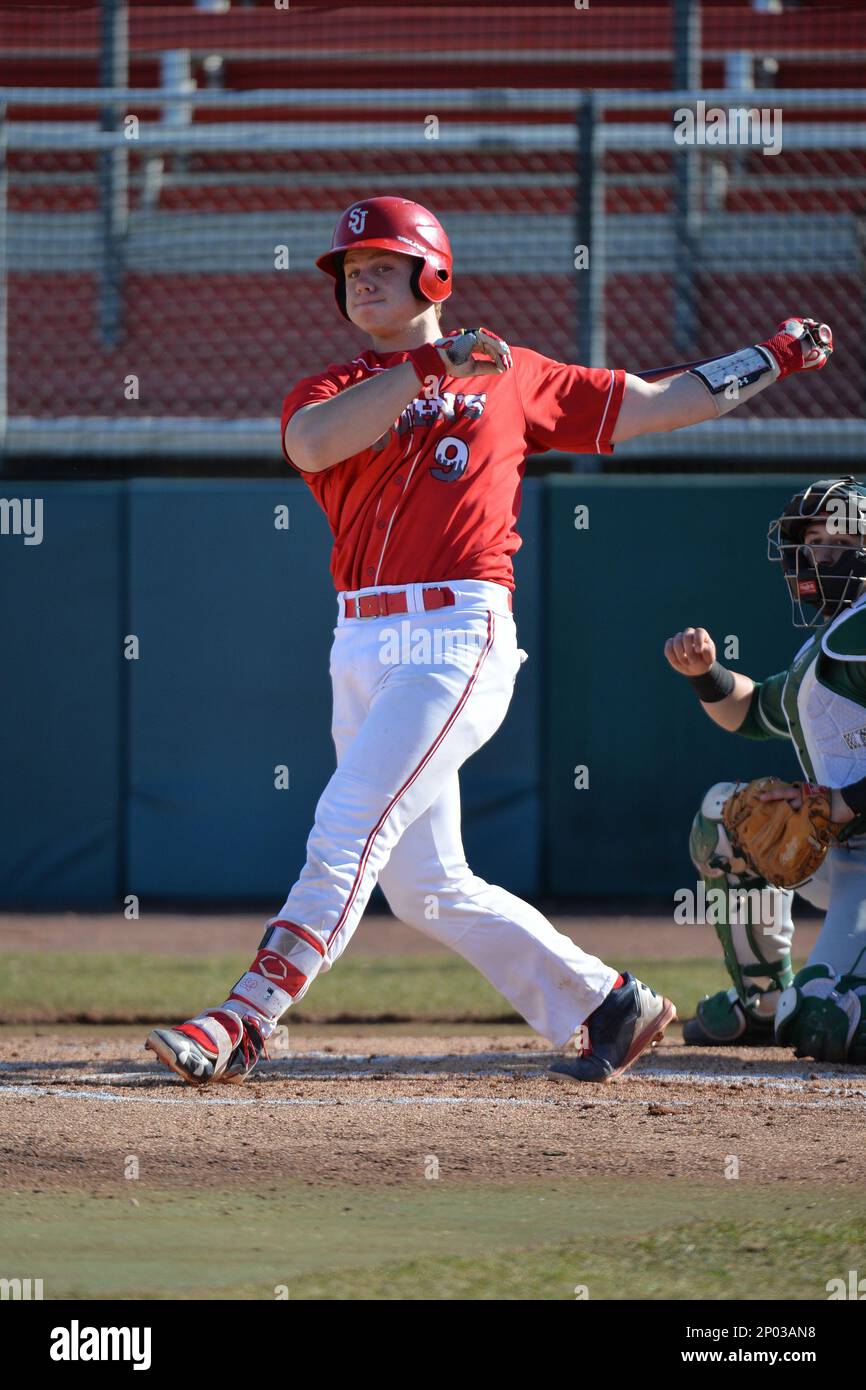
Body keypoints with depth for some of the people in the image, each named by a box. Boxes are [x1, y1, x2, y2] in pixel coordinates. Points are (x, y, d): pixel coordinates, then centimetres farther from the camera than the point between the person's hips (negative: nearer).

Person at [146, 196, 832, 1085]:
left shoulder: (511, 377, 11)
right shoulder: (333, 391, 14)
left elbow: (659, 405, 20)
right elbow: (311, 444, -12)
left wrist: (773, 359, 19)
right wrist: (429, 364, -17)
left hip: (458, 639, -5)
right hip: (361, 647, 5)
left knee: (347, 832, -17)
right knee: (423, 887, 6)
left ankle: (244, 1023, -21)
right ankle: (604, 1006, 18)